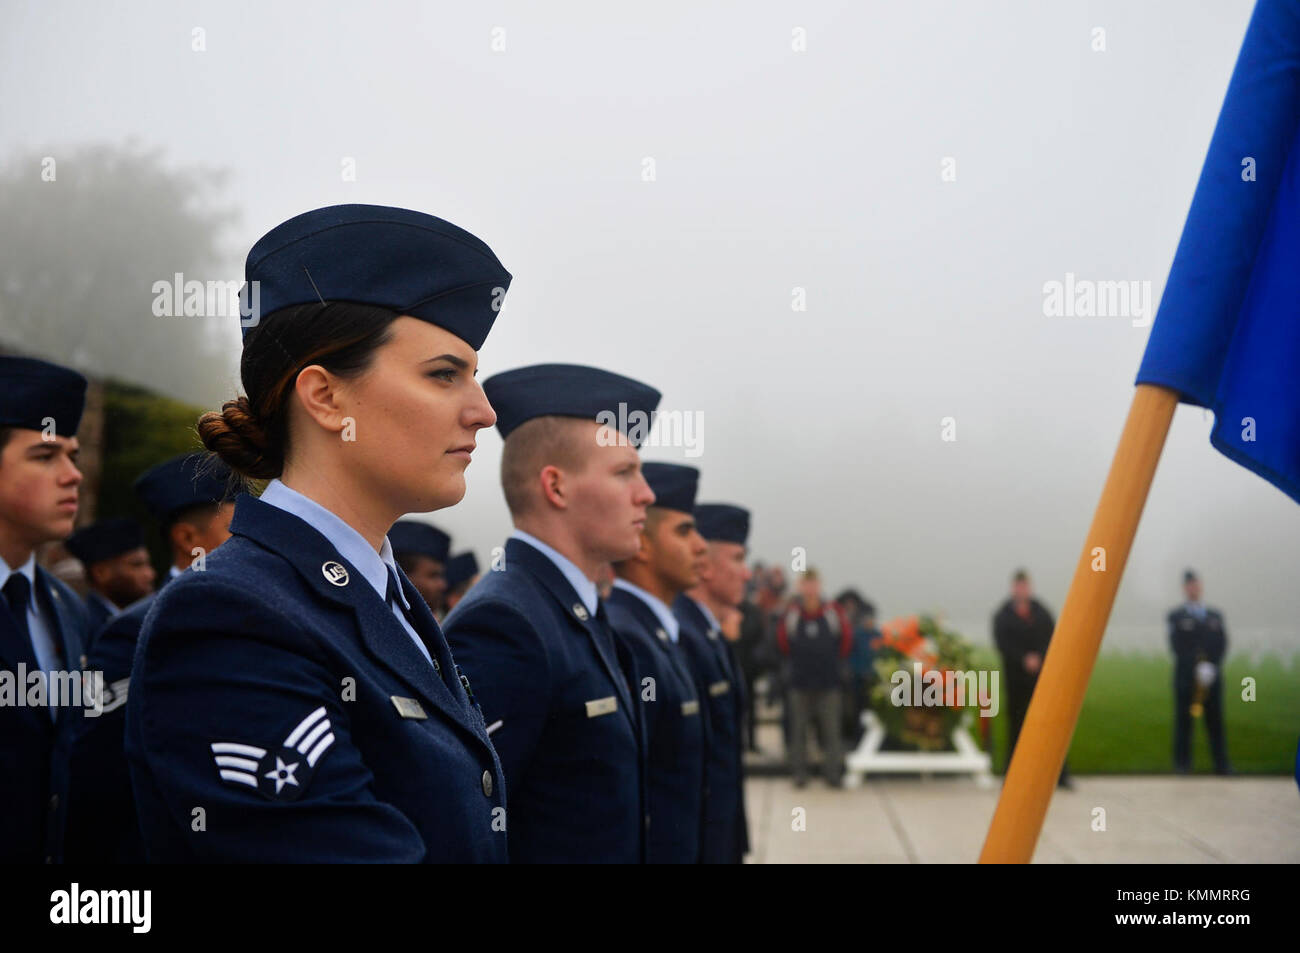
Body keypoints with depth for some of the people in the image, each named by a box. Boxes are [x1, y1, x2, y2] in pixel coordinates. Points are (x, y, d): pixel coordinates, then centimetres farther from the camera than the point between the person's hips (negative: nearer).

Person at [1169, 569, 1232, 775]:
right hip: (1186, 677, -3)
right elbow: (1177, 646, -5)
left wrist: (1211, 666, -11)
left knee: (1215, 721, 2)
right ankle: (1182, 764, 1)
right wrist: (1196, 667, -17)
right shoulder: (1176, 617, 6)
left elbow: (1222, 644, 6)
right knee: (1184, 720, -2)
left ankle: (1221, 765, 2)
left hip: (1212, 678, 3)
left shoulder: (1215, 616, 16)